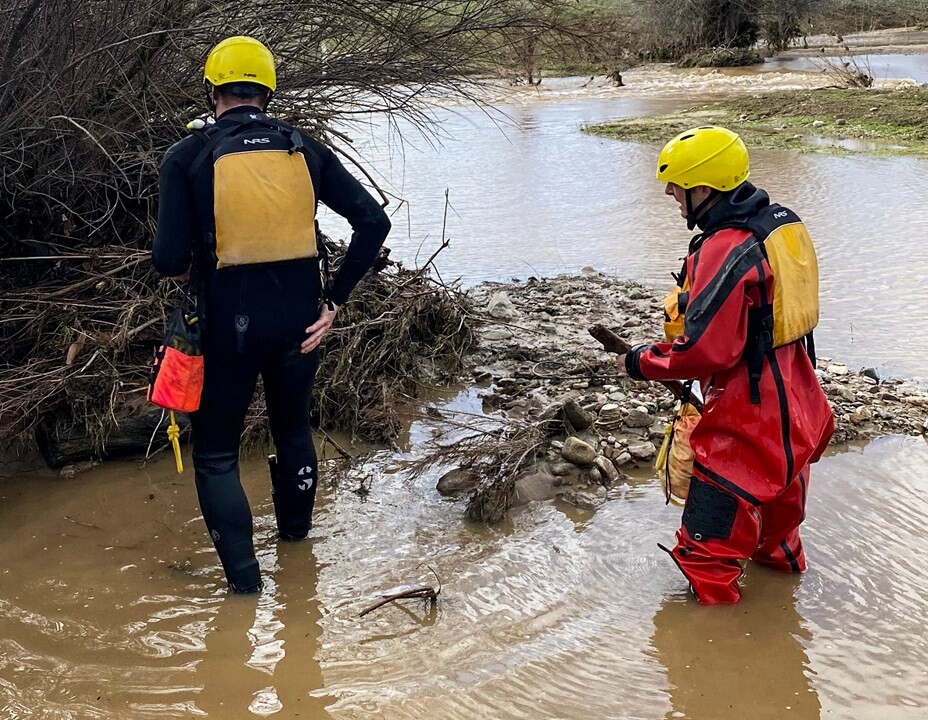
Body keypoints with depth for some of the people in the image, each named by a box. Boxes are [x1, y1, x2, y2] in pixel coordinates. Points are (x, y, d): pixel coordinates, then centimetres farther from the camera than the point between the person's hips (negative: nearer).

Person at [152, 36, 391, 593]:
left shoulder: (188, 157, -7)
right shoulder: (305, 149, 2)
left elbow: (170, 260, -14)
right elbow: (373, 221, -5)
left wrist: (183, 264, 10)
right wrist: (335, 300, -1)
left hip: (229, 323, -3)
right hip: (299, 319, 4)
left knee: (216, 451, 14)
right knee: (294, 427, 27)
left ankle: (244, 577, 11)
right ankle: (296, 533, 46)